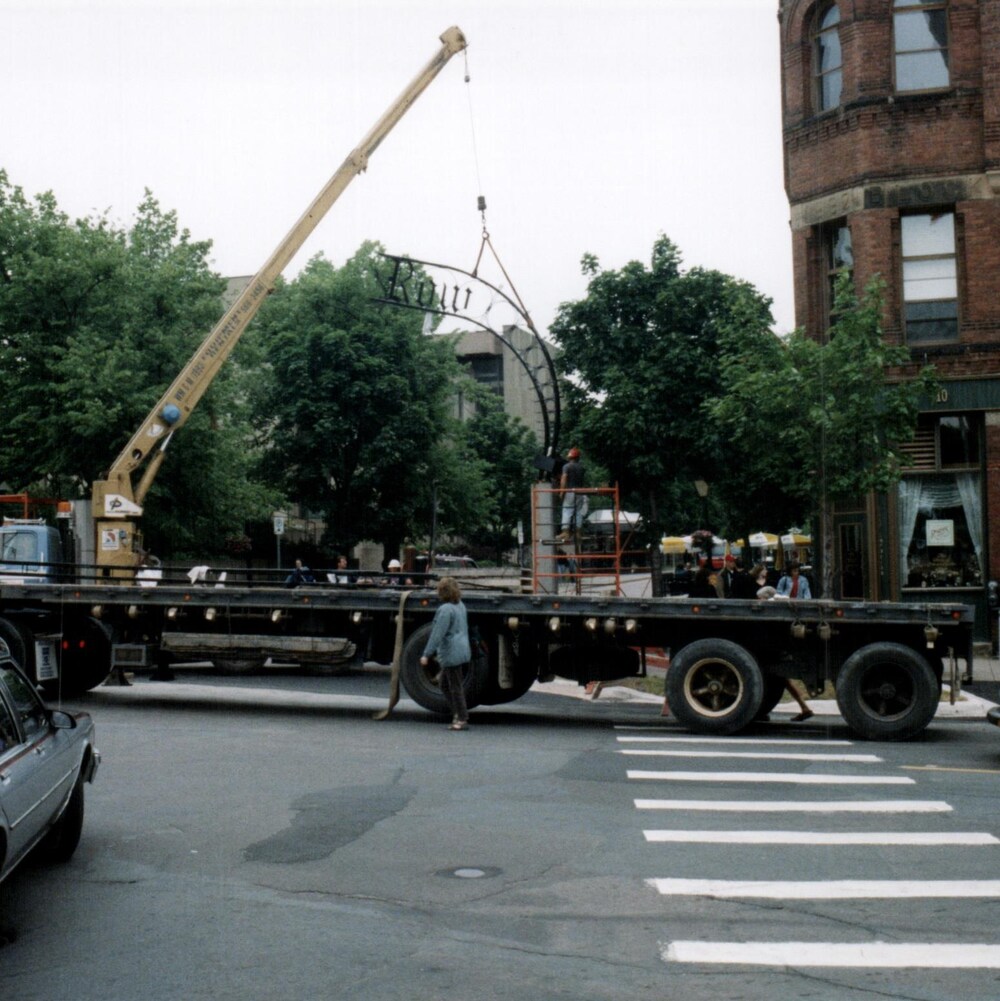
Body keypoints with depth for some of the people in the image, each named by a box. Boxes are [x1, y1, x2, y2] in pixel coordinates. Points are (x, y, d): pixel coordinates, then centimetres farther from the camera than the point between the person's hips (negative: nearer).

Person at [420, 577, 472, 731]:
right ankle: (457, 714, 16)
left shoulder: (445, 609, -19)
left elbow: (437, 634, -22)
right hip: (462, 650, 9)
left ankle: (462, 719, 3)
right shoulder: (460, 606, 10)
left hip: (451, 653, -9)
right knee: (445, 685, 18)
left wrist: (426, 654, -19)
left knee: (455, 687, -2)